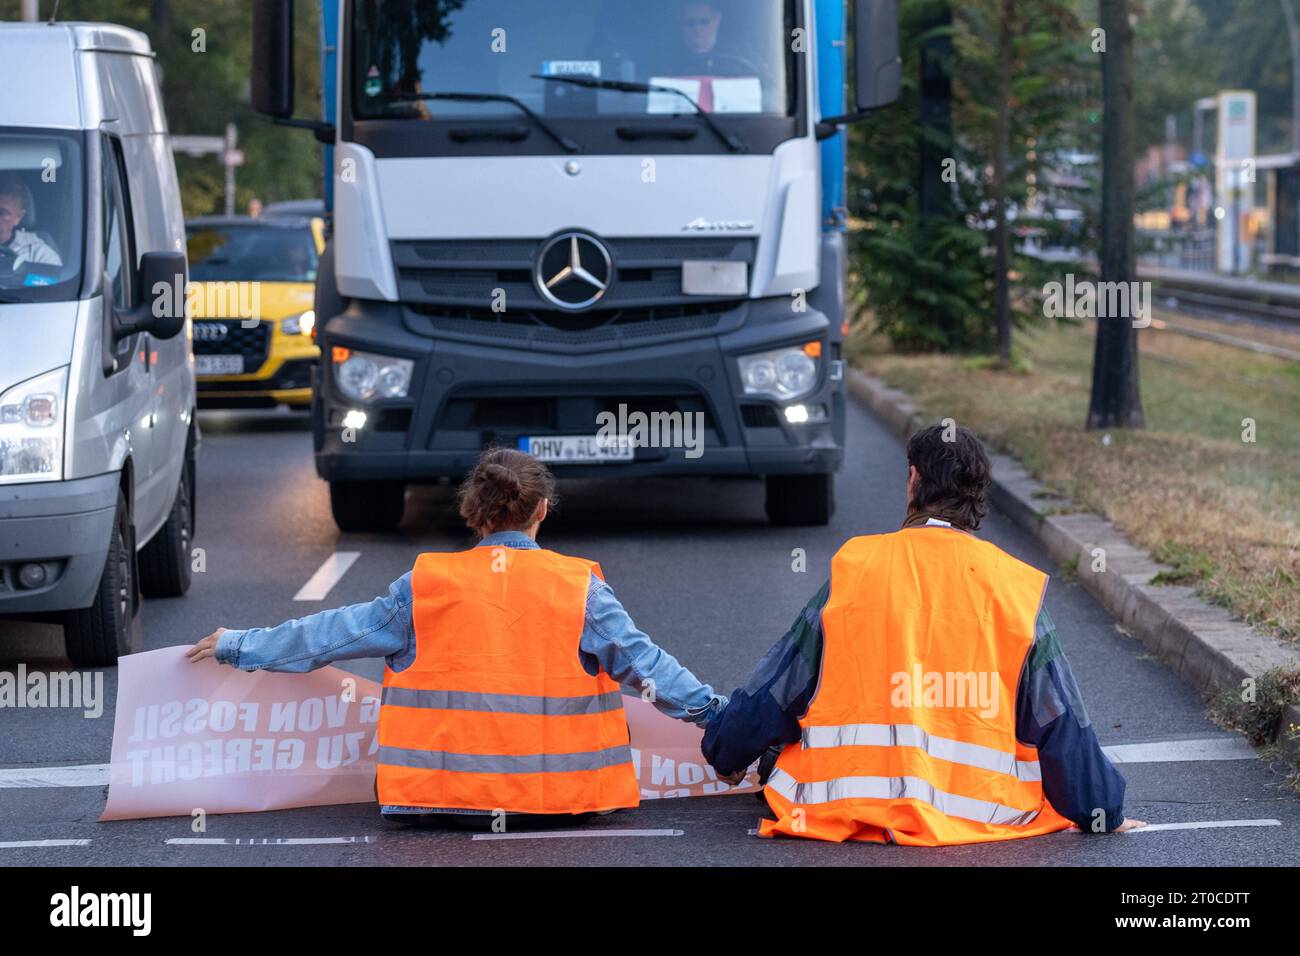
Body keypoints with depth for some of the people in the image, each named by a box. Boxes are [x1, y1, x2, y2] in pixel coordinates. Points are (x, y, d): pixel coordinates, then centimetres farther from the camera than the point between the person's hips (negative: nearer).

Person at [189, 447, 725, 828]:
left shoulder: (424, 587, 1)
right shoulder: (580, 588, -1)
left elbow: (329, 636, 8)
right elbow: (640, 659, 0)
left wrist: (237, 647, 20)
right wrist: (715, 710, 10)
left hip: (446, 796, 1)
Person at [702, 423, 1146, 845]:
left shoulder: (855, 565, -2)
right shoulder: (1016, 586, -1)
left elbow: (781, 682, 6)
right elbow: (1061, 721, 1)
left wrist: (726, 753, 23)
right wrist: (1102, 813, 13)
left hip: (845, 802, 2)